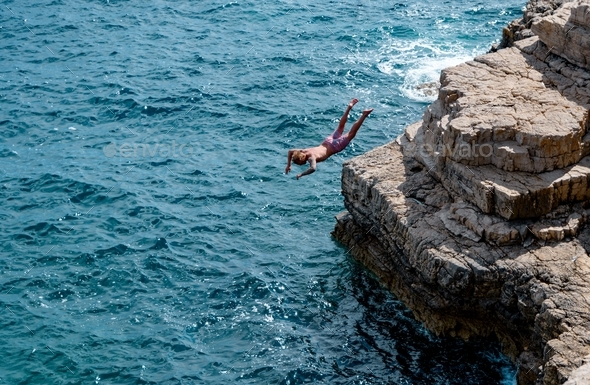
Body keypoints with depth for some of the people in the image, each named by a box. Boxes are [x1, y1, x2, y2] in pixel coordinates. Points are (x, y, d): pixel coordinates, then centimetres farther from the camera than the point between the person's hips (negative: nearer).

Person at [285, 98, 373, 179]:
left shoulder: (311, 158, -31)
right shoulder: (302, 152, -10)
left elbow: (313, 168, -50)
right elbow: (290, 151, 8)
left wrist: (301, 175, -41)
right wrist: (288, 165, 3)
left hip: (334, 147, -6)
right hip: (327, 142, 6)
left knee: (351, 134, 1)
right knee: (340, 128, 24)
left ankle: (364, 115, 1)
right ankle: (349, 107, 28)